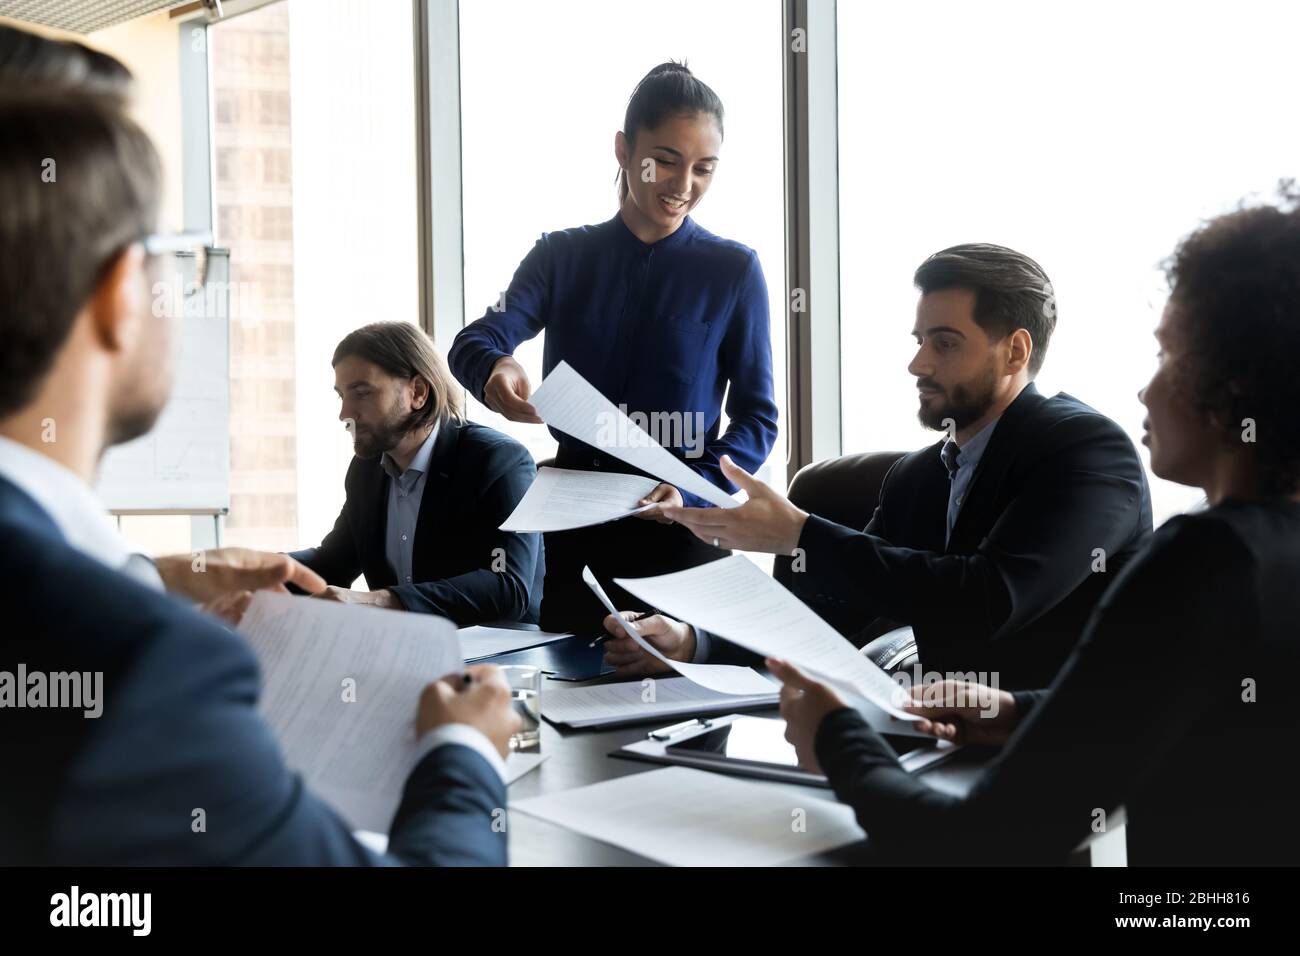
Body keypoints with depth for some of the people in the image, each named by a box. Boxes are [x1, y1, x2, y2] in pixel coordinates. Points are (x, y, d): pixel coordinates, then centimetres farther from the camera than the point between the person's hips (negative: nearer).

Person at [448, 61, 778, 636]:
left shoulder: (734, 271, 1)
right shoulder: (562, 256, 5)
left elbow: (755, 416, -1)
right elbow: (476, 341, -9)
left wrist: (694, 491, -20)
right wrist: (495, 369, -33)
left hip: (681, 530, -1)